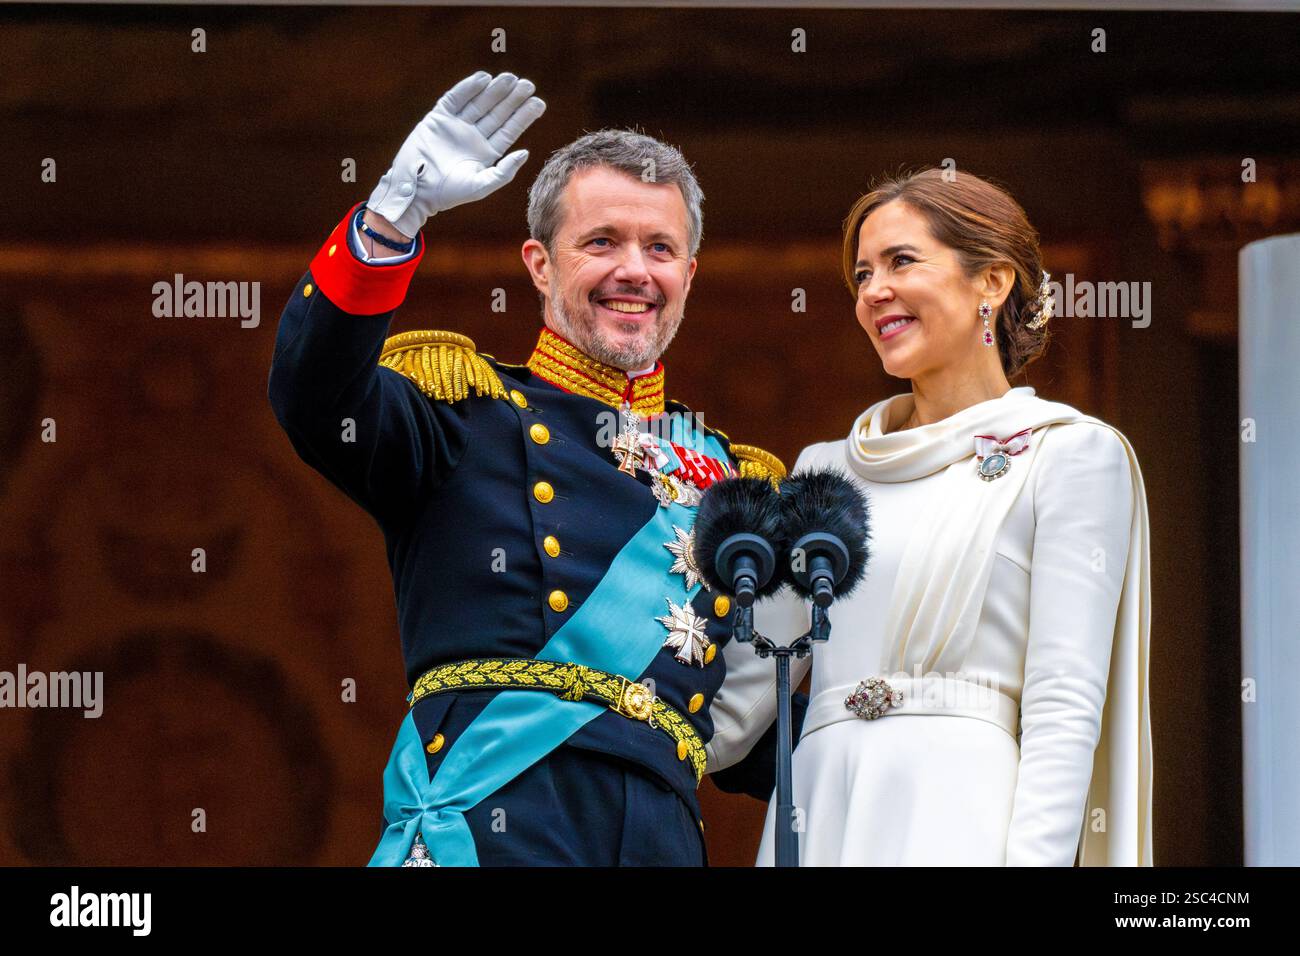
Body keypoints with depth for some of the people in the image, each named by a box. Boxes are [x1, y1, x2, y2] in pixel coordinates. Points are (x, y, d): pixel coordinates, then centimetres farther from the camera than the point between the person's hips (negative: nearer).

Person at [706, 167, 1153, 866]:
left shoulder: (1071, 455, 3)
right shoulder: (826, 469, 18)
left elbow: (1064, 708, -7)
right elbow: (734, 705, 17)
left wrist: (1033, 859, -17)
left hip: (959, 827, -5)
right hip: (818, 822, 5)